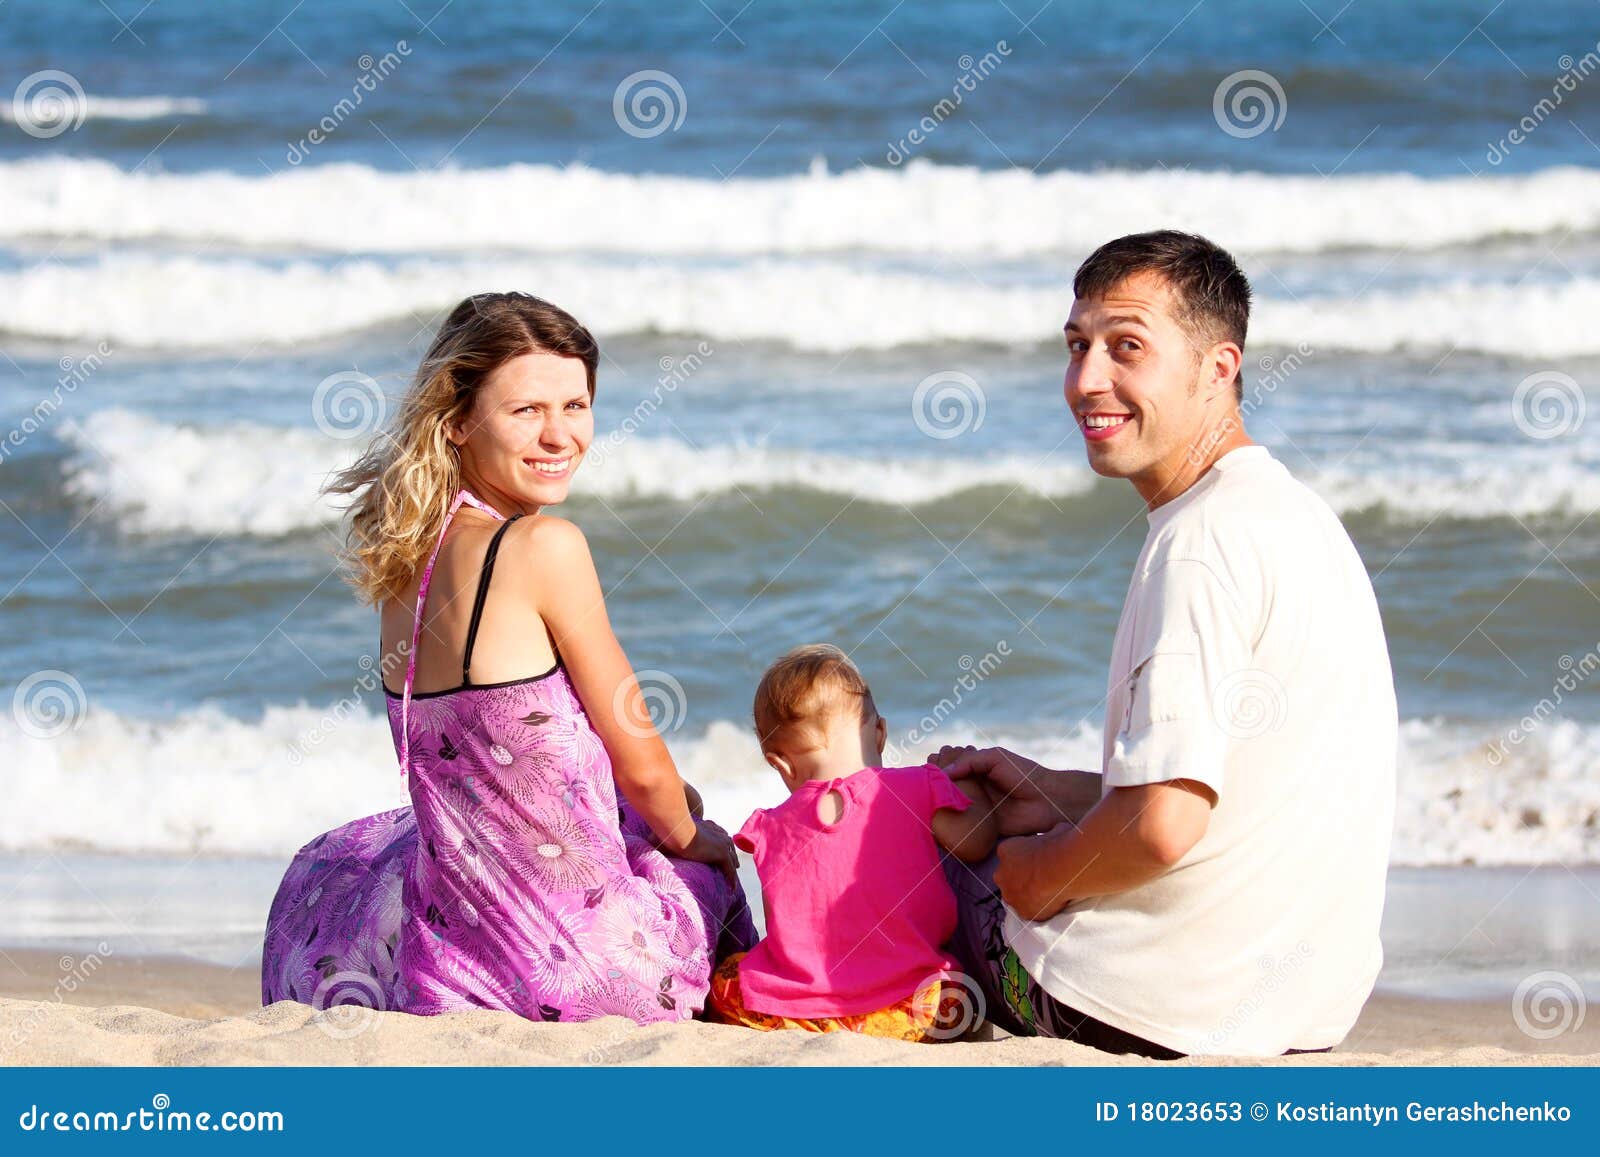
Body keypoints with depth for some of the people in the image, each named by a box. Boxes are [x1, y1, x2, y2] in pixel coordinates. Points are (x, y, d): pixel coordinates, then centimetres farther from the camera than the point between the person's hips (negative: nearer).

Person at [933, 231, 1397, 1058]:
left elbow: (1162, 825, -27)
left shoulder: (1203, 541, -19)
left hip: (1165, 1012, -9)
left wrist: (1037, 875, -8)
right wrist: (1050, 792, 14)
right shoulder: (1293, 514, 11)